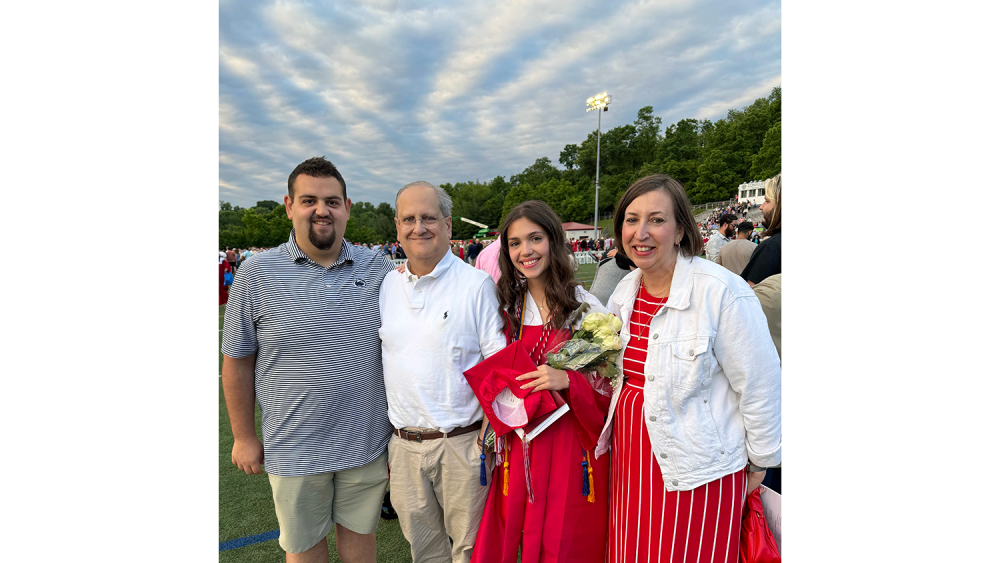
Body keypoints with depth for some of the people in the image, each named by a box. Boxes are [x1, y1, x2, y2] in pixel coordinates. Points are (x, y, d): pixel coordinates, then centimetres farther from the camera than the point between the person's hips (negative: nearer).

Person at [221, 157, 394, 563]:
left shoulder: (378, 268, -3)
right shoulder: (257, 273, -8)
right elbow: (237, 361, -1)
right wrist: (243, 436, 3)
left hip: (367, 442, 1)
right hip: (294, 448, -1)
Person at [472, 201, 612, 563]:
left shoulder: (586, 307, -8)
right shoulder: (506, 306, 4)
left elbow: (611, 381, -6)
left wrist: (567, 380, -21)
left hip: (570, 443, -3)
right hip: (519, 441, 3)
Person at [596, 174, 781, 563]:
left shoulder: (721, 291, -19)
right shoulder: (625, 291, 1)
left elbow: (760, 386, -12)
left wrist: (759, 463, -3)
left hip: (696, 474, -5)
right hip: (630, 459, 6)